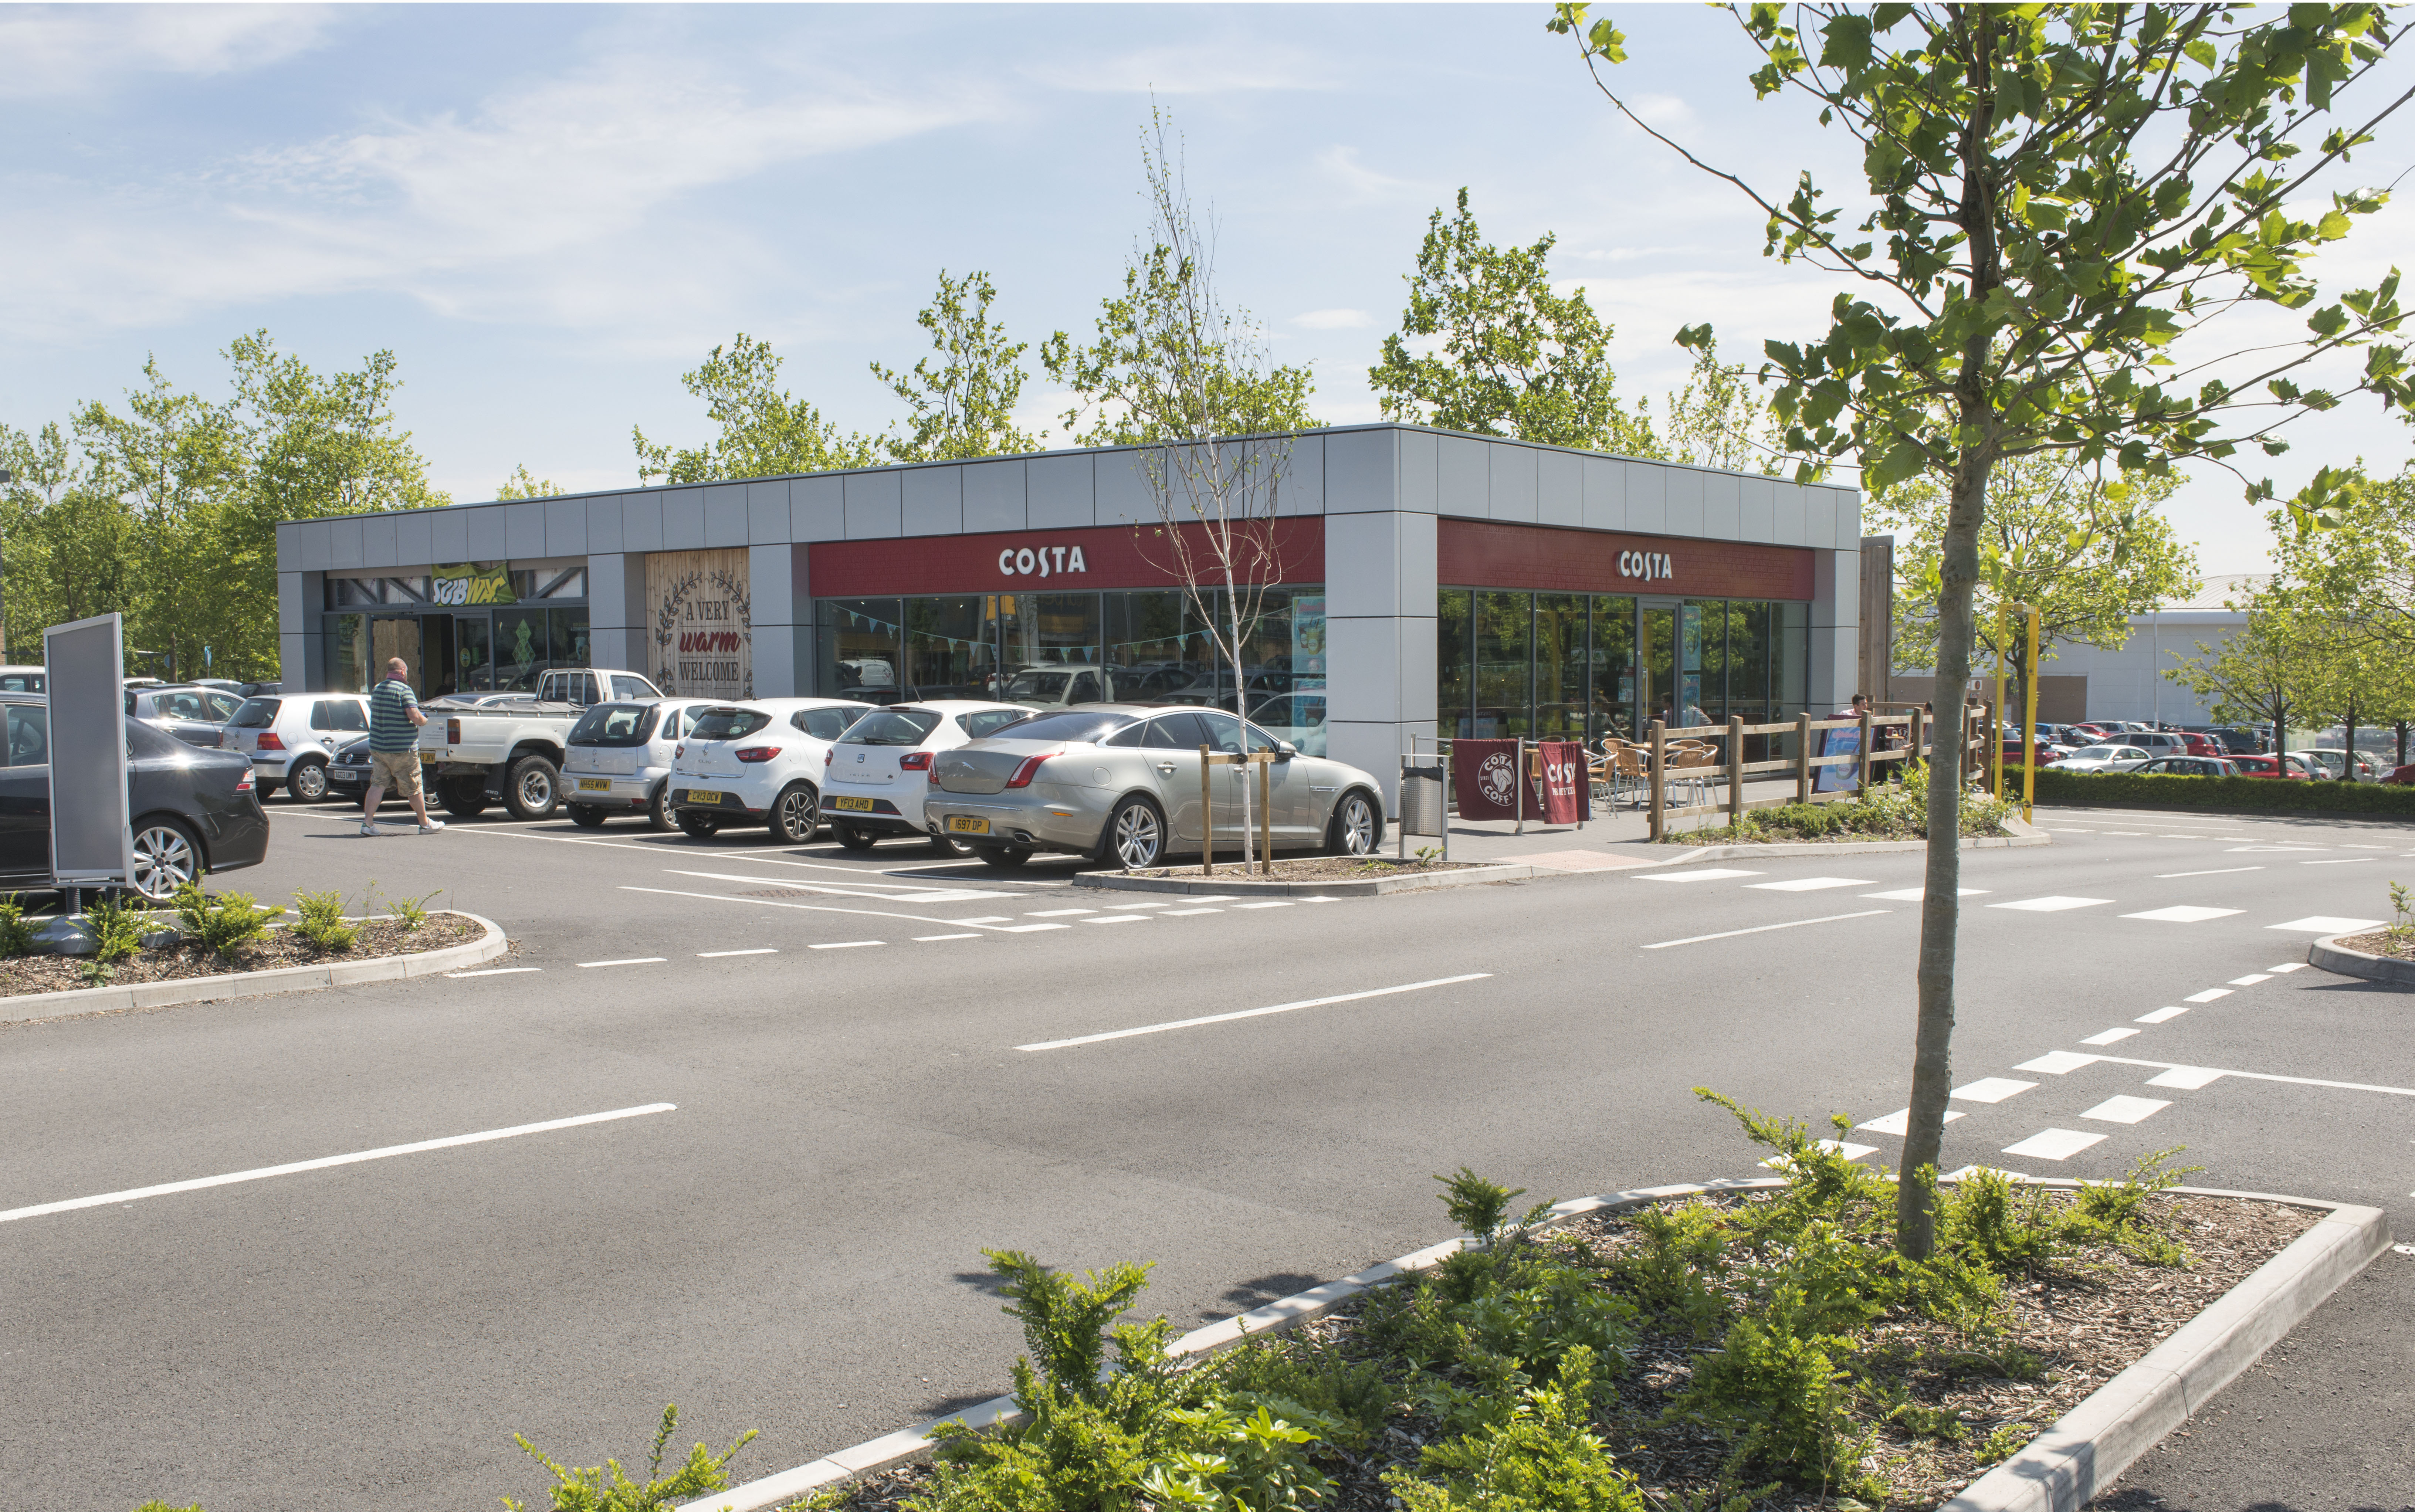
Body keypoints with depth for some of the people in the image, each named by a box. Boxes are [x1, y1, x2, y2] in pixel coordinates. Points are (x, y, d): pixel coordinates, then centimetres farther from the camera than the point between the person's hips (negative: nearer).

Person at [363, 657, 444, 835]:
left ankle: (368, 823, -2)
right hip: (402, 750, -6)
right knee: (414, 788, 5)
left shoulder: (376, 690, 10)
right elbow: (415, 716, -22)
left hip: (377, 747, 6)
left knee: (377, 785, 7)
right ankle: (425, 824, 16)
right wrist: (424, 720, 1)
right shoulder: (404, 690, -12)